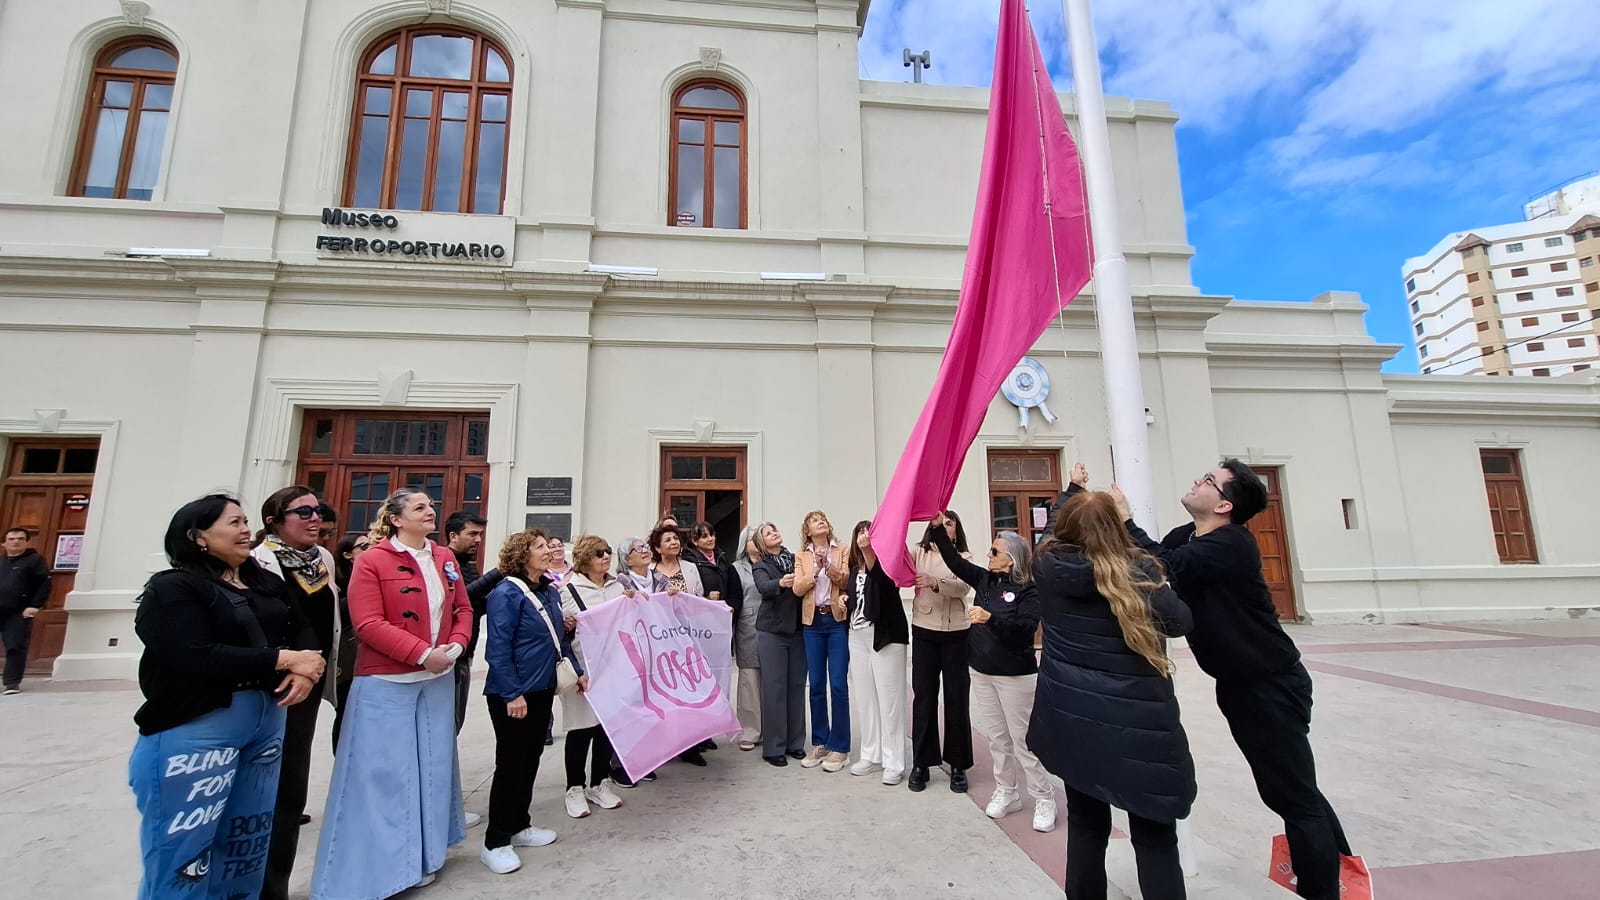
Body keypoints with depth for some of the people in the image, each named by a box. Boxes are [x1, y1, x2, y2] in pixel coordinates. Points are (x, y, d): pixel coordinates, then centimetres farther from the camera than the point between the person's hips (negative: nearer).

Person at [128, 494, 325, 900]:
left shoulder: (267, 582, 10)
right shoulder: (172, 588, -9)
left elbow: (302, 630, 7)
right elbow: (197, 659, -21)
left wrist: (305, 671, -14)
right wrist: (284, 659, -19)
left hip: (267, 720, 6)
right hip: (195, 727, -6)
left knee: (249, 838, 18)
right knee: (186, 845, 6)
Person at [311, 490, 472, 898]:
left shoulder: (446, 559, 6)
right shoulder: (372, 561, -10)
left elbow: (463, 609, 10)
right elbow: (368, 624, -17)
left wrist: (455, 646, -7)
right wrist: (423, 653, -21)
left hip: (438, 680, 6)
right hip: (386, 683, -5)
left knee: (432, 765, 14)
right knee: (383, 769, 3)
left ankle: (422, 856, 32)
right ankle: (377, 862, 22)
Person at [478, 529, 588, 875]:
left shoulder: (550, 590, 6)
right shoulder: (507, 592, -17)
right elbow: (497, 649, -20)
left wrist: (578, 671, 14)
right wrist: (512, 694, -22)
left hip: (542, 689, 8)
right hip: (512, 694, -8)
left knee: (531, 759, 17)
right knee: (510, 764, 2)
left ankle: (519, 826, 33)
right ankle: (495, 843, 18)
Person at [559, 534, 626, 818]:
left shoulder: (618, 587, 10)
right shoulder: (570, 589, -7)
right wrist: (566, 627, -24)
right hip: (581, 667, -5)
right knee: (581, 728, 4)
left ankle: (600, 784, 27)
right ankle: (575, 789, 21)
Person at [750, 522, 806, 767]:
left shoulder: (797, 559, 7)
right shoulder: (760, 566, 0)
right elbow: (765, 588, -21)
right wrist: (781, 583, -41)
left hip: (798, 630, 3)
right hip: (772, 632, -3)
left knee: (797, 685, 8)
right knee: (774, 687, 0)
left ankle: (795, 742, 21)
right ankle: (773, 747, 10)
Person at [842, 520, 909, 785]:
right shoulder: (854, 569, 10)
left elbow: (883, 580, -31)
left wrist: (868, 550, -42)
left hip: (886, 636, -6)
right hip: (858, 637, 6)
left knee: (889, 699, -1)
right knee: (864, 699, 11)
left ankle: (894, 763, 8)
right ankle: (871, 755, 24)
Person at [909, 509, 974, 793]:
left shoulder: (964, 558, 2)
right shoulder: (919, 552, 5)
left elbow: (962, 587, -15)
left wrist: (935, 582, -34)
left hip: (955, 634, 0)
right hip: (924, 632, 1)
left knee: (956, 698, 6)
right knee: (923, 696, 6)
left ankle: (958, 765, 21)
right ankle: (921, 762, 19)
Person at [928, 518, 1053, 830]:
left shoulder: (1028, 590, -14)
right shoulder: (984, 579, 3)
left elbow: (1026, 628, -25)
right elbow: (954, 560, 3)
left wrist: (990, 618, -35)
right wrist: (937, 528, -5)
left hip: (1015, 675, -6)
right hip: (981, 672, 6)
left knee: (1023, 739, 4)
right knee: (997, 737, 16)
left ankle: (1044, 799, 21)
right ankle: (1007, 793, 31)